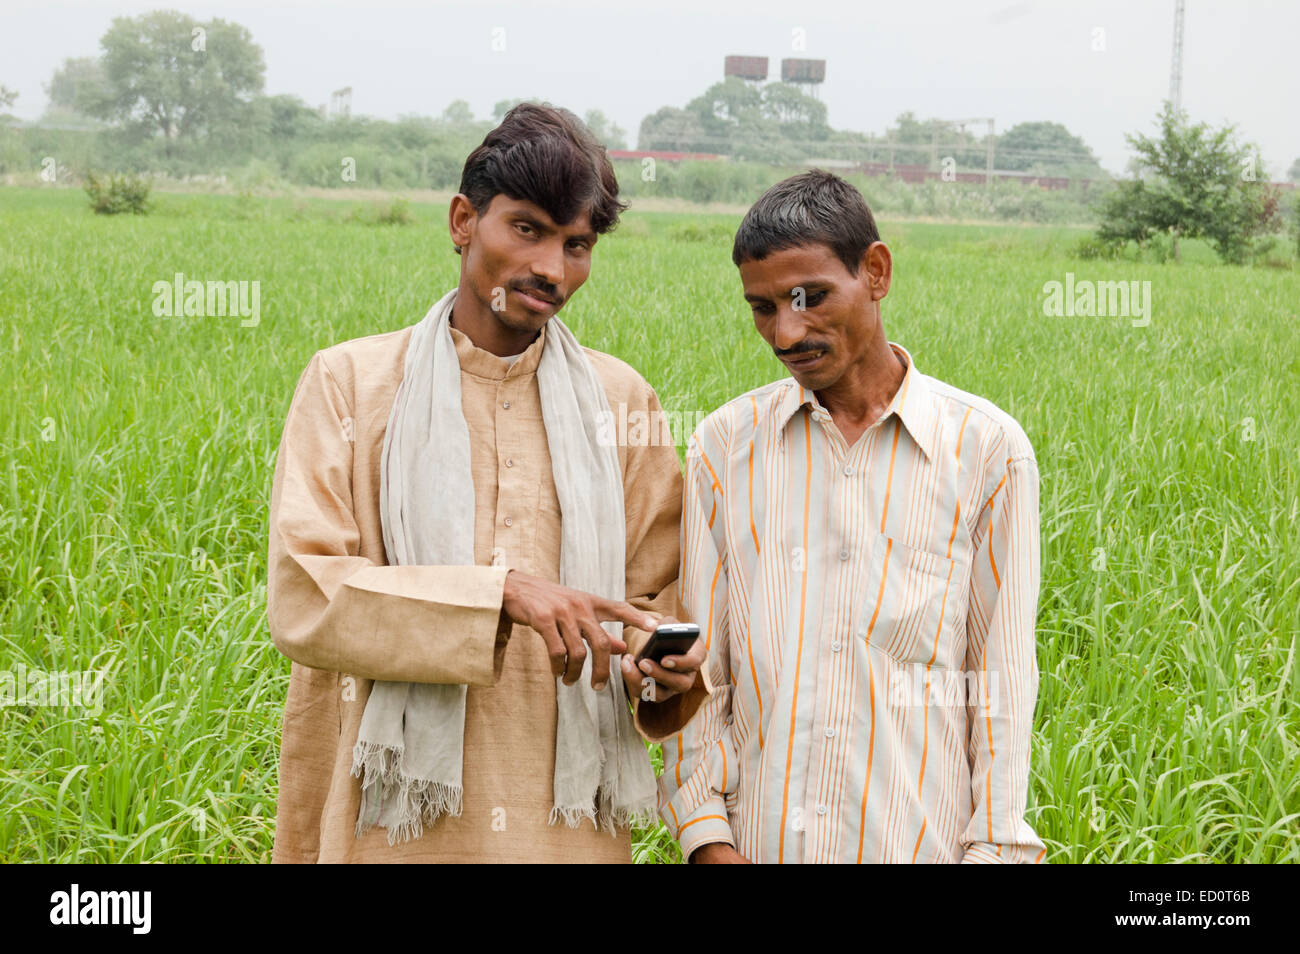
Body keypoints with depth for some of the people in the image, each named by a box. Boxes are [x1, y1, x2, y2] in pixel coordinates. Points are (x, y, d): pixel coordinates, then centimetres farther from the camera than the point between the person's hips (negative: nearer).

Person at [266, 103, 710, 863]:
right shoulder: (349, 383, -2)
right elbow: (303, 600, -12)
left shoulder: (620, 400, 6)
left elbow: (655, 594, 10)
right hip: (400, 819, -2)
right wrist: (500, 591, -23)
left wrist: (665, 667, -14)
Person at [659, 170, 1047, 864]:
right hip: (755, 840, 1)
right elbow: (695, 658, 3)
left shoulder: (987, 450, -2)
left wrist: (995, 846, -4)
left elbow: (1004, 677, 0)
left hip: (919, 839, -1)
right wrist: (706, 833, -5)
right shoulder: (723, 447, 2)